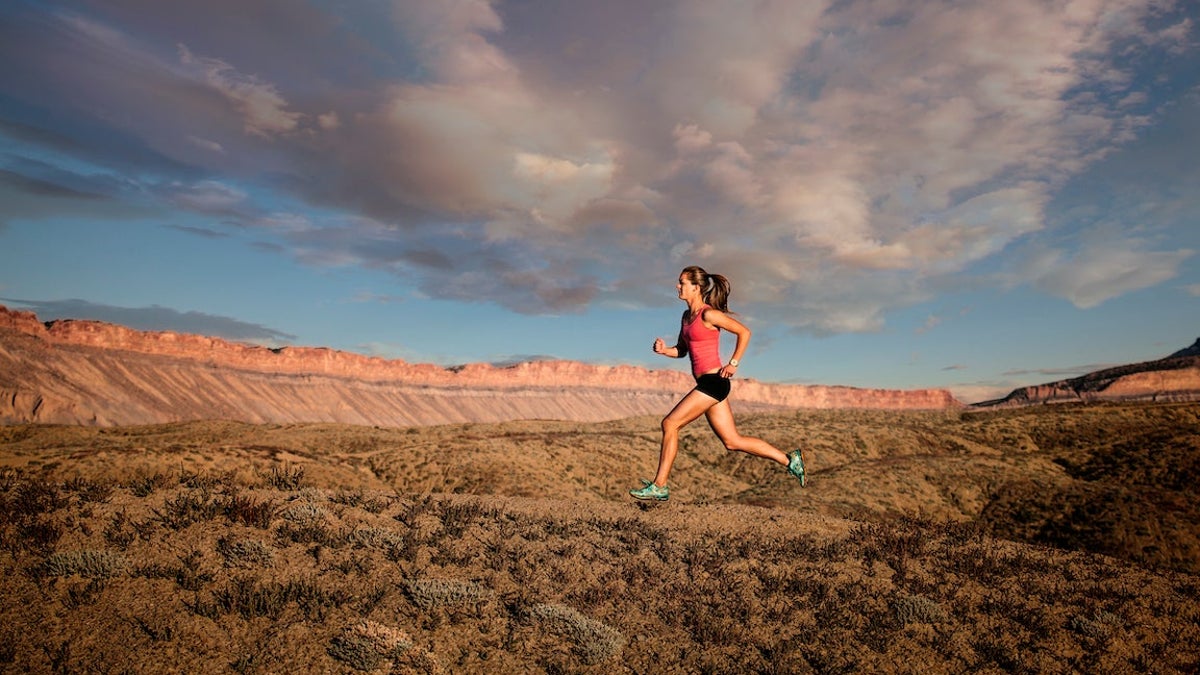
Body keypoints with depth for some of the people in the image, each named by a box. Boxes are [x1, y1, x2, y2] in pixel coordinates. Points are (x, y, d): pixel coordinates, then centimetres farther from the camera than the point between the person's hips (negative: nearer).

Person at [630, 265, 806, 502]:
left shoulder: (708, 314, -11)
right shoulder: (687, 316, 15)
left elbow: (744, 332, -10)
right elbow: (681, 350, 21)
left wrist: (733, 364, -9)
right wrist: (664, 350, 2)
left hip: (713, 381, -9)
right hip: (707, 384, 9)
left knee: (670, 424, -10)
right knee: (732, 441, 11)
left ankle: (659, 487, -1)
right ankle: (790, 460, 20)